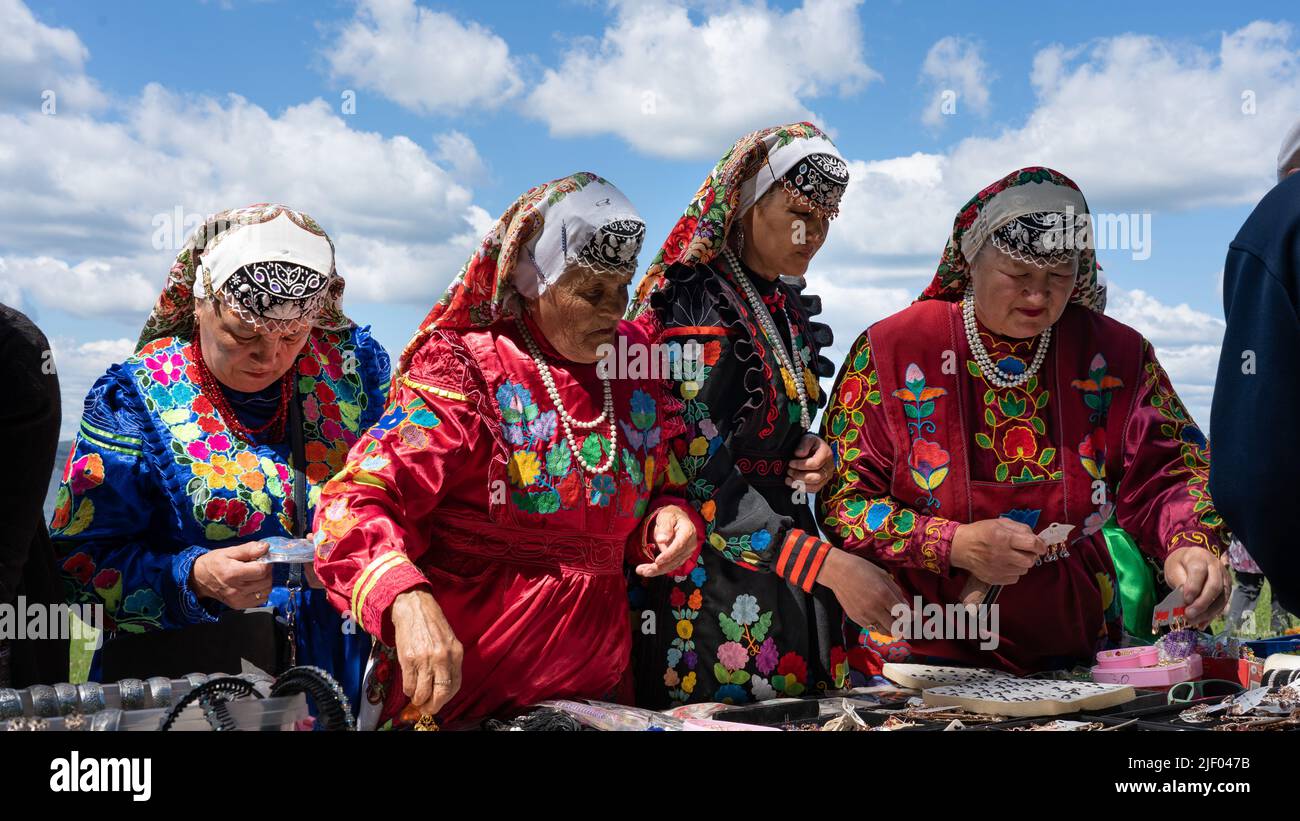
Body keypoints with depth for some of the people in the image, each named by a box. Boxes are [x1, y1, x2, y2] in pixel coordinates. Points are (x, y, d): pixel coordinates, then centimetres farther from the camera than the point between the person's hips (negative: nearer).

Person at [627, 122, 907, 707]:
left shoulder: (787, 308, 10)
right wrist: (827, 565, -26)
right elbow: (701, 473, -21)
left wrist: (813, 454, -2)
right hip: (713, 579, -8)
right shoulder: (696, 306, -14)